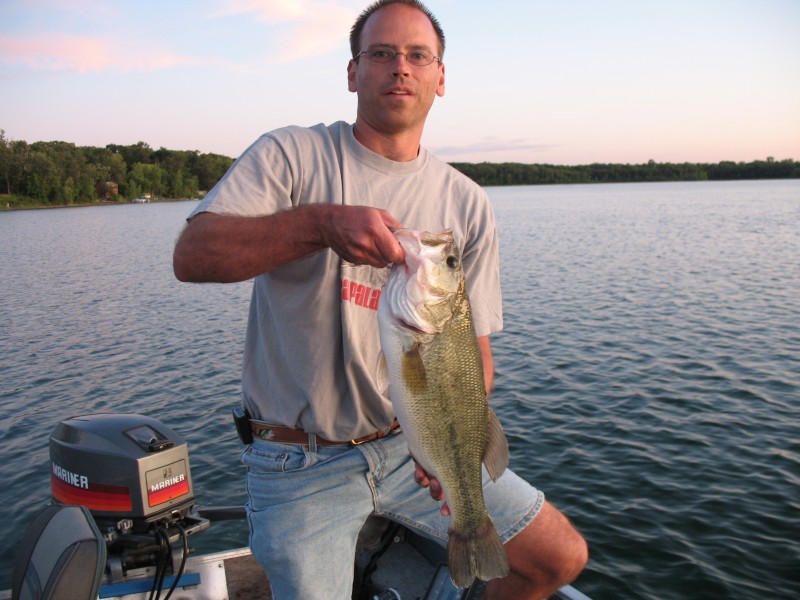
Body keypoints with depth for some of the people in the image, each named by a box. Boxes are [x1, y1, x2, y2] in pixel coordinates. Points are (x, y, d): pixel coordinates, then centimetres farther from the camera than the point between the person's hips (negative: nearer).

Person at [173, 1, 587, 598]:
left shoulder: (467, 203, 2)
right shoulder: (290, 155, -7)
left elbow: (473, 345, 2)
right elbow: (191, 255, -21)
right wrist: (323, 223, -35)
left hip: (415, 443, 4)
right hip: (302, 460, -3)